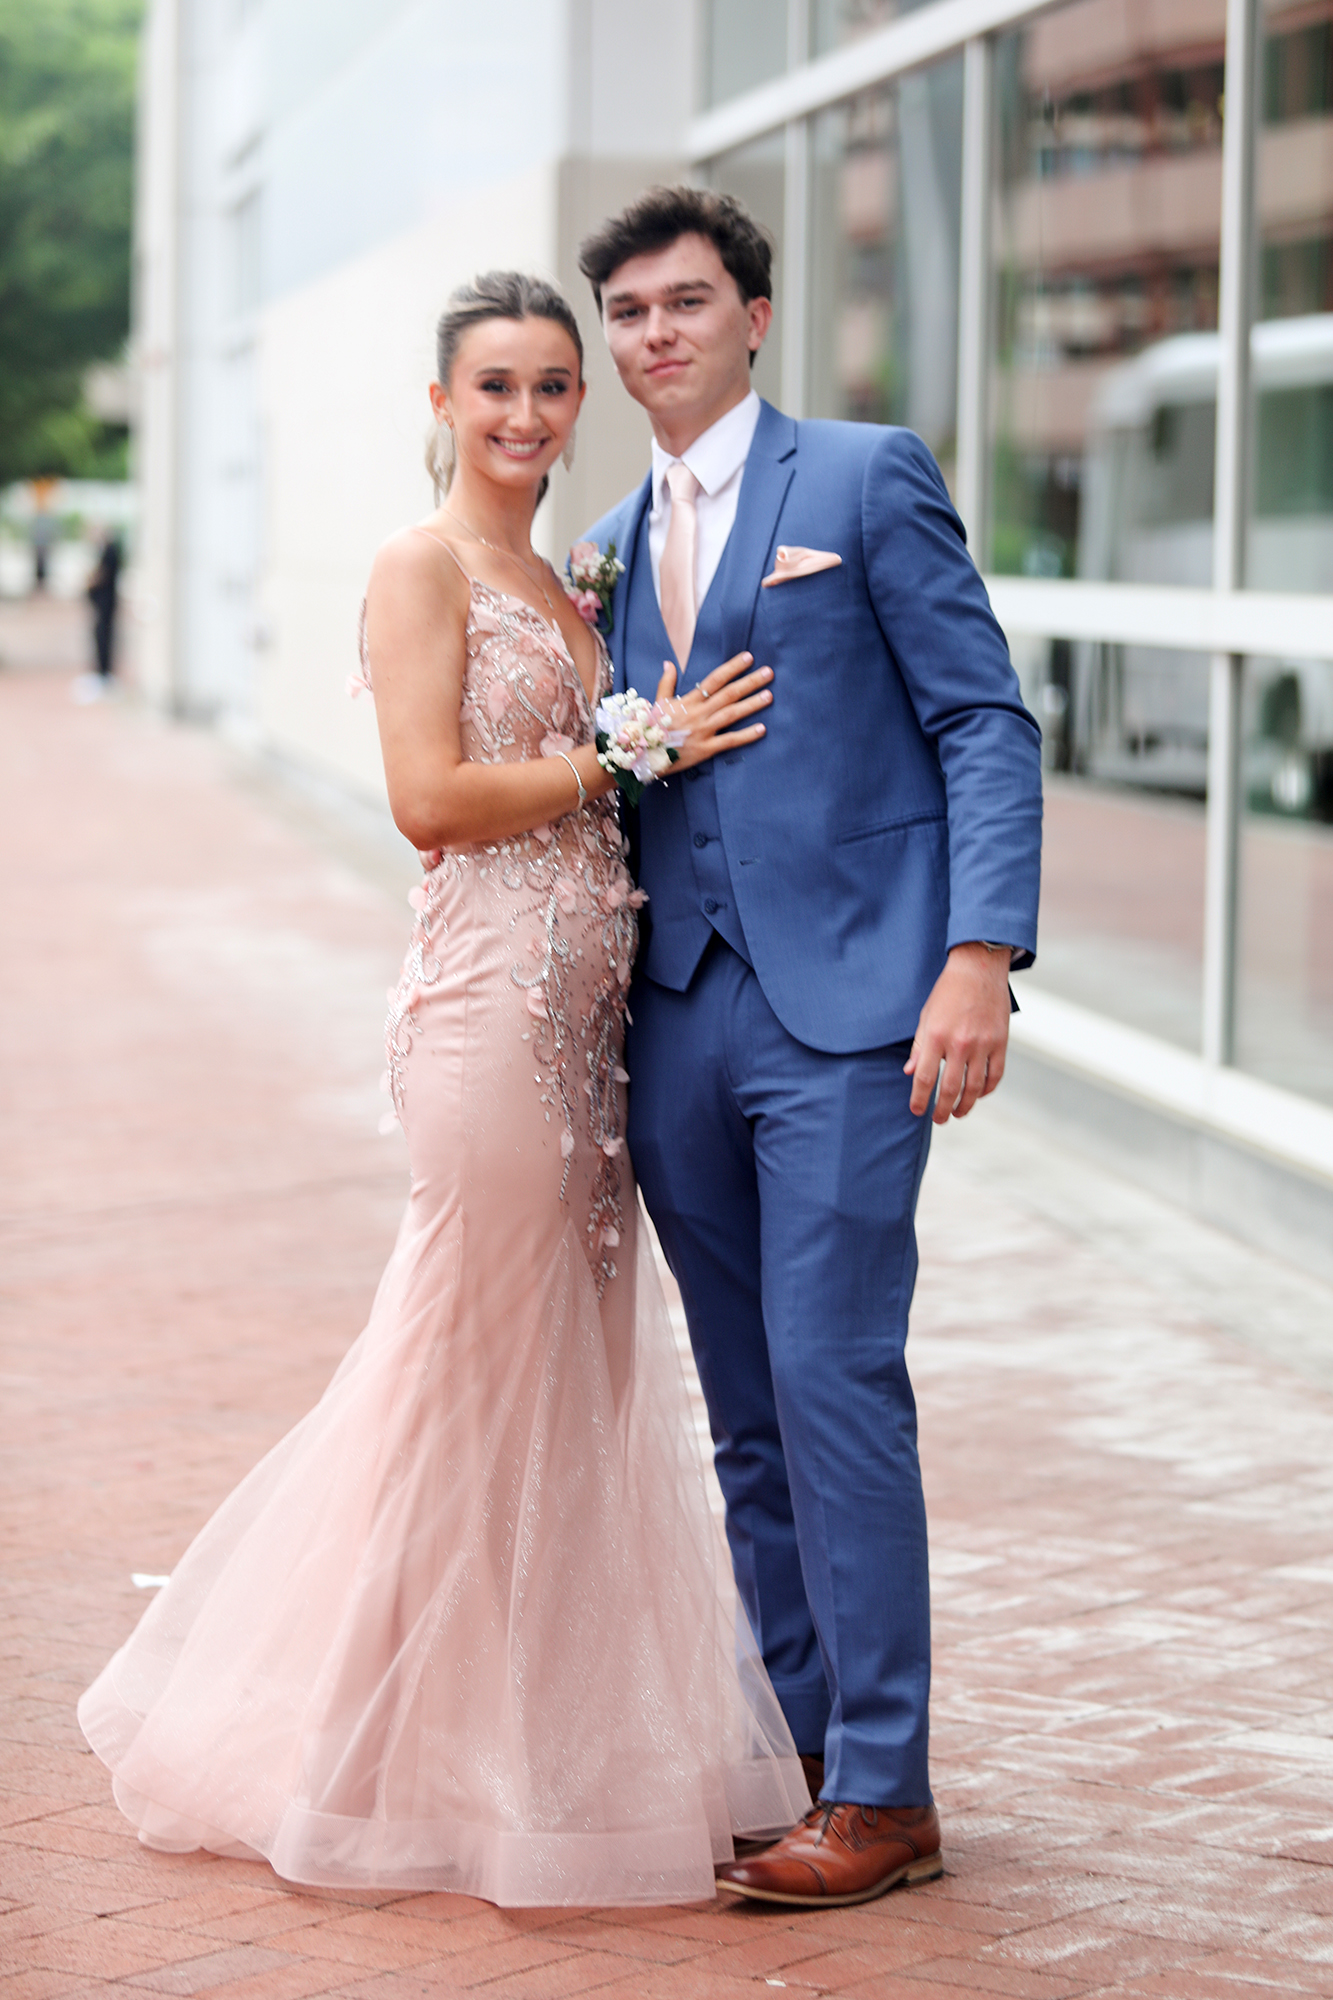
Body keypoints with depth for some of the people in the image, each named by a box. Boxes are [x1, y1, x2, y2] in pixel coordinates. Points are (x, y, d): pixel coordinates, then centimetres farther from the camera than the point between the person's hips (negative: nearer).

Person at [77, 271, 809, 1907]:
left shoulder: (558, 579, 18)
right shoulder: (422, 566, -6)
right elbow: (431, 796, -16)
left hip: (587, 1006, 8)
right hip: (489, 996, -8)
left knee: (574, 1364, 12)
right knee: (490, 1359, -2)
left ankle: (551, 1738, 24)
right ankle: (462, 1763, 10)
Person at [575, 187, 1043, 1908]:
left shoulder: (867, 478, 0)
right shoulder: (612, 550, 18)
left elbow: (985, 721, -5)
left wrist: (981, 956, -15)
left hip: (841, 1007, -6)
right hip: (678, 1019, 6)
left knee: (834, 1381, -10)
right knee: (747, 1414, 10)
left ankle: (882, 1790, -4)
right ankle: (792, 1749, 18)